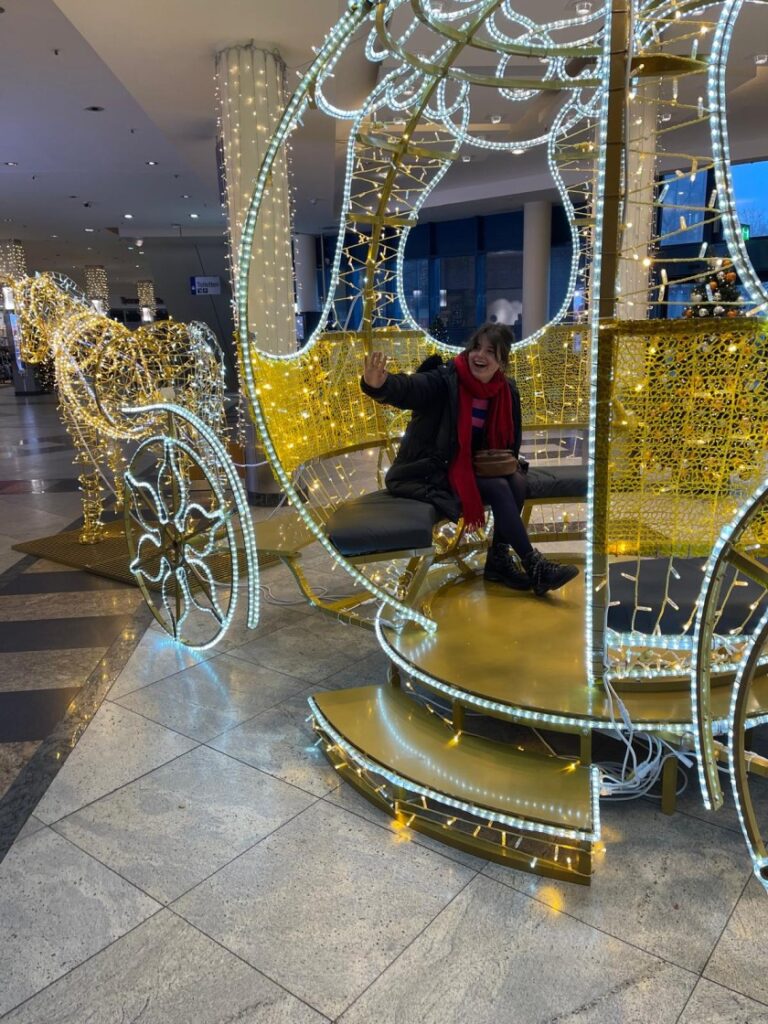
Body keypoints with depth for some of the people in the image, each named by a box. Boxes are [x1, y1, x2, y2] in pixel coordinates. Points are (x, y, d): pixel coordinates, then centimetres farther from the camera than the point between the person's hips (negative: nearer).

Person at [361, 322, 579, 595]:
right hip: (430, 471, -6)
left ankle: (499, 557, -4)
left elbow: (511, 440, 14)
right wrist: (379, 385, -60)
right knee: (498, 488, -23)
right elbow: (407, 388, -38)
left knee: (517, 482, -17)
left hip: (473, 467, 6)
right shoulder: (444, 380, -18)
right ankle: (533, 566, -15)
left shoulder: (507, 391, 0)